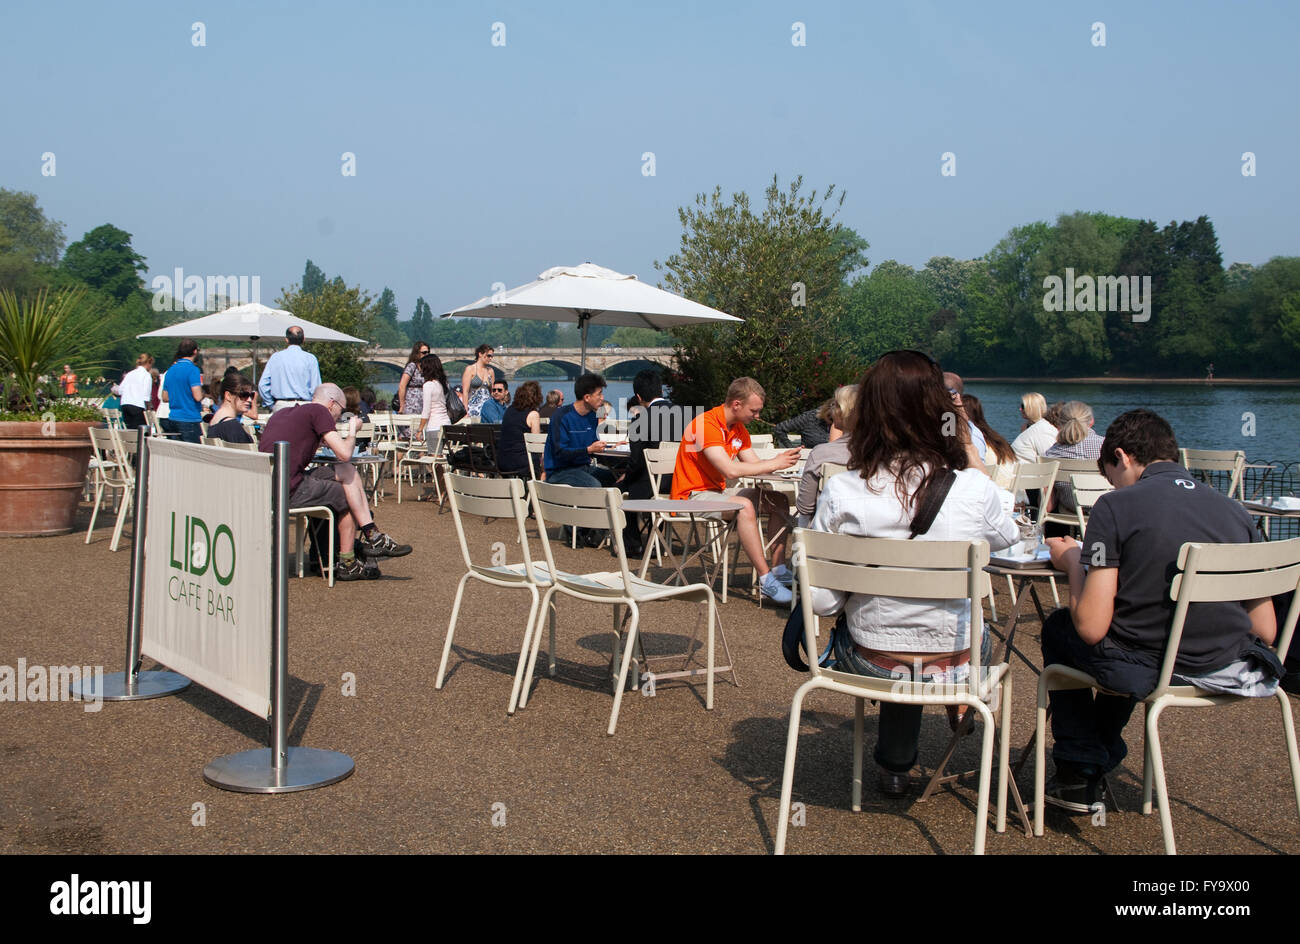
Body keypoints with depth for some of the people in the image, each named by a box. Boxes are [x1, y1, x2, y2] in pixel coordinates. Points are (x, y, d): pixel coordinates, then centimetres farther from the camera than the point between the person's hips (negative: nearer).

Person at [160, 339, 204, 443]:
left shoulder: (171, 370, 12)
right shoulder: (192, 369, -12)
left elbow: (165, 398, 17)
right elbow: (198, 397, -19)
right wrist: (203, 392, 1)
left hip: (172, 419, 8)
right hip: (189, 420, -8)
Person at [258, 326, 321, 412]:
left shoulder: (275, 357, 9)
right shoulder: (310, 359, 1)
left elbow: (262, 385, 7)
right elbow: (316, 388, -4)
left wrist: (271, 405, 13)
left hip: (280, 405, 3)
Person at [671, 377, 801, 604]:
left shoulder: (739, 429, 10)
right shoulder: (706, 424, -20)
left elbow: (754, 465, 7)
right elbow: (730, 470, -29)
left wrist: (780, 460, -14)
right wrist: (773, 464, -23)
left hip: (717, 491, 10)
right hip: (692, 495, -10)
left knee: (778, 500, 0)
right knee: (744, 505, -34)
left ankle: (779, 568, -4)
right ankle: (765, 579, -32)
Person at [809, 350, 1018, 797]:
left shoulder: (840, 493, -19)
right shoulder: (973, 489, -20)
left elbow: (820, 601, -14)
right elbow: (1006, 536, 5)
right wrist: (970, 454, 5)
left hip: (870, 661, 1)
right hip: (953, 662, -1)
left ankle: (896, 765, 50)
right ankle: (959, 708, 58)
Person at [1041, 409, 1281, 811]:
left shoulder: (1116, 506, -11)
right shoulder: (1234, 510, 4)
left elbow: (1091, 627, -14)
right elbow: (1265, 629, 6)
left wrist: (1072, 561, 4)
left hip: (1150, 672, -5)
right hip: (1228, 669, 6)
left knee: (1058, 629, 25)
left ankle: (1079, 776, 29)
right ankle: (1102, 755, 51)